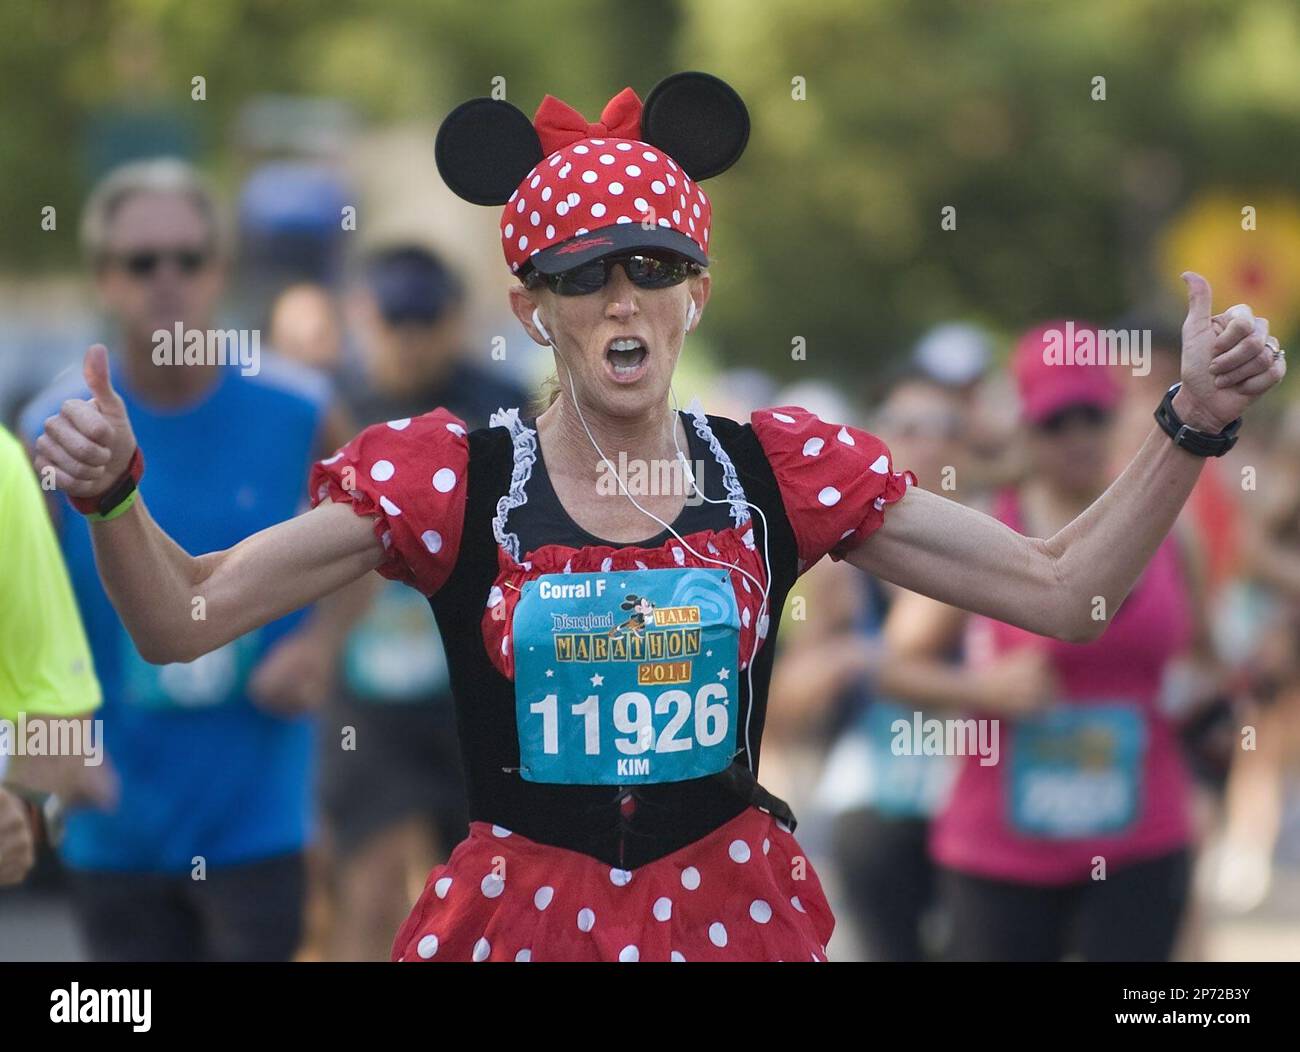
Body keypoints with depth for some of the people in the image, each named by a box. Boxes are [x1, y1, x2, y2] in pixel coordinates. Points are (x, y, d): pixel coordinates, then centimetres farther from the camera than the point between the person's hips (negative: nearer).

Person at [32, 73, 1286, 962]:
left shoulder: (781, 469, 1)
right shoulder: (446, 478, -5)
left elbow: (1059, 589, 1)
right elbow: (184, 618, -9)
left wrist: (1190, 425, -10)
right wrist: (113, 494, -28)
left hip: (733, 907, 2)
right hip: (523, 912, -1)